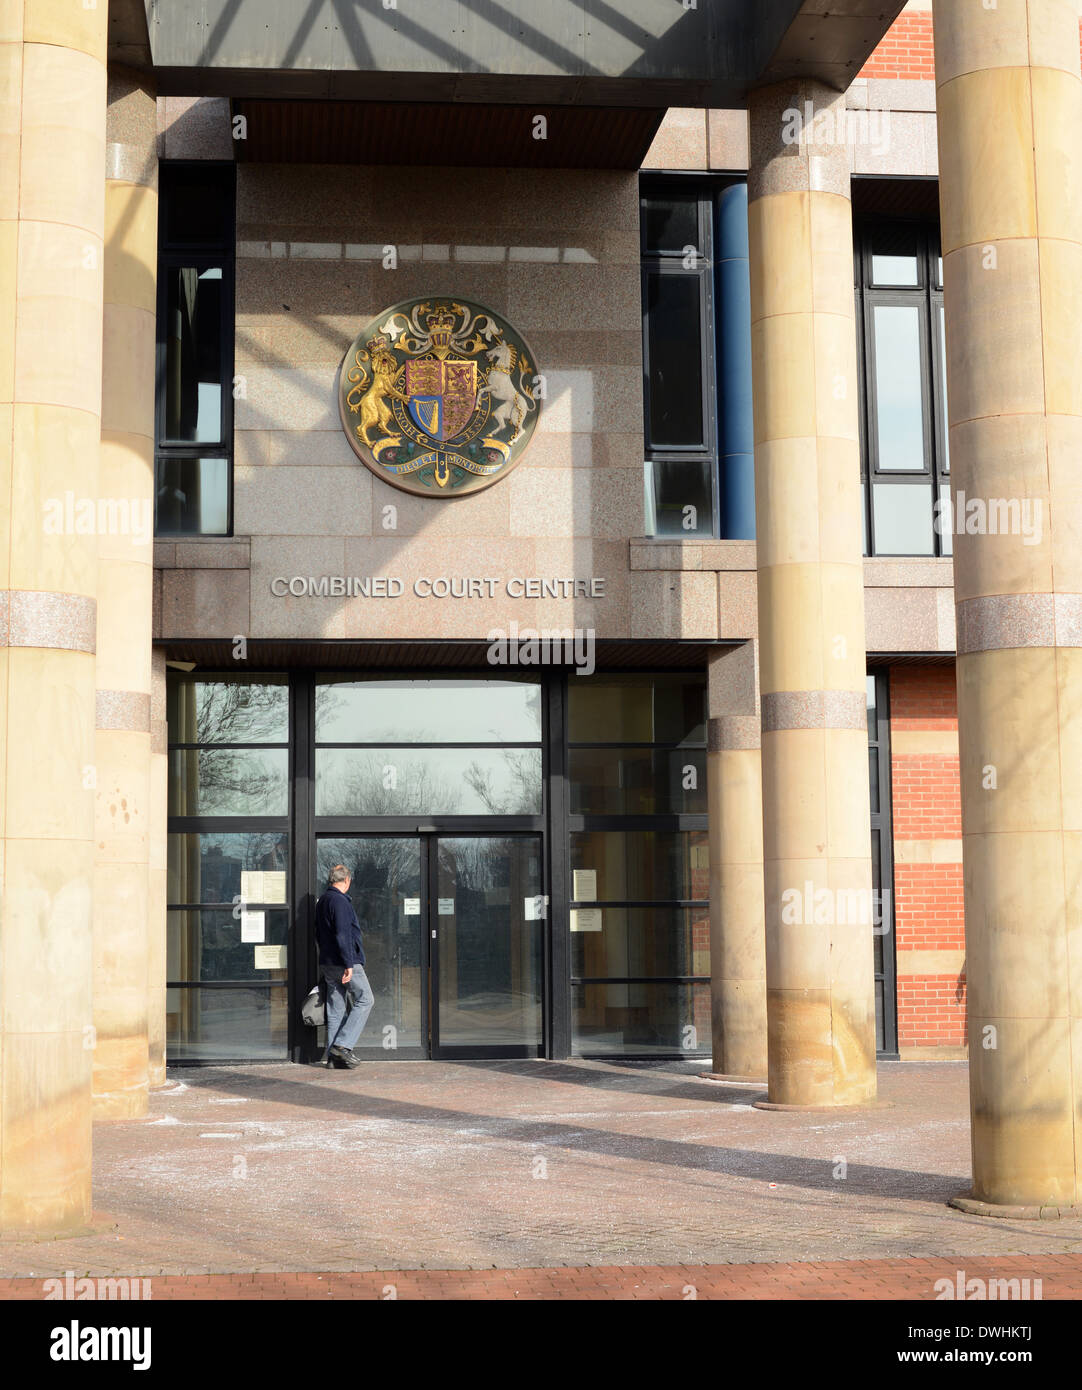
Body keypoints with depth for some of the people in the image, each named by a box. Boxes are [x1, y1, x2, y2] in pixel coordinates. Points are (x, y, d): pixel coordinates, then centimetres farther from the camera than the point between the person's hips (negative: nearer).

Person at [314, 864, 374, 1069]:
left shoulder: (322, 901, 15)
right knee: (365, 1000, 0)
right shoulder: (340, 901, -15)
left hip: (327, 963, 9)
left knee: (335, 1008, 10)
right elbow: (343, 935, -21)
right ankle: (343, 1045, -8)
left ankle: (332, 1055, 8)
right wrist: (348, 964, -21)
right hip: (345, 963, -9)